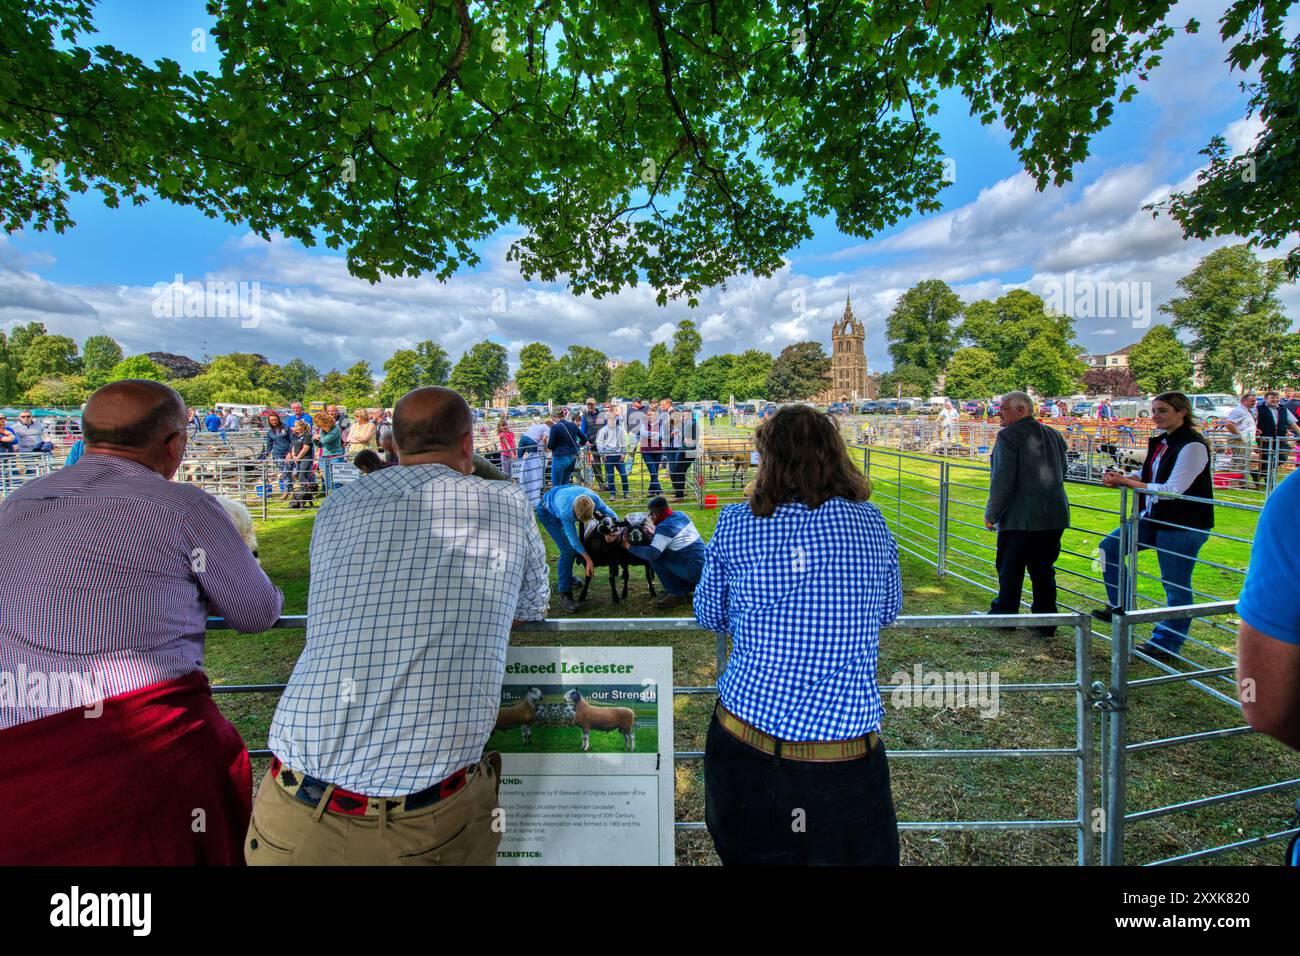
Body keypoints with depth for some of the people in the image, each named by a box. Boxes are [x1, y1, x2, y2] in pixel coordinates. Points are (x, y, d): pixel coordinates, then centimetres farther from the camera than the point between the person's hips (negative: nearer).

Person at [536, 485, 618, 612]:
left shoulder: (594, 499, -32)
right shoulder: (566, 512, -43)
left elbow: (608, 511, -11)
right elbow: (573, 537, -30)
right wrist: (588, 559, -27)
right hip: (548, 511, -6)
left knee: (575, 547, 9)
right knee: (567, 550, -17)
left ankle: (566, 577, 35)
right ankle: (564, 596, -13)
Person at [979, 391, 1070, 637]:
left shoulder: (1008, 436, -11)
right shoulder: (1054, 435, 12)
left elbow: (1002, 479, -16)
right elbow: (1061, 474, 19)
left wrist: (991, 513, -9)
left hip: (1020, 518, -7)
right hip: (1054, 516, 7)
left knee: (1010, 570, 7)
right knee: (1043, 570, 15)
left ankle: (1003, 615, 18)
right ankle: (1046, 622, 19)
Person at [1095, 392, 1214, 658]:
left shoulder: (1192, 446, -18)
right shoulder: (1161, 442, 8)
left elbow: (1172, 490, -23)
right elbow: (1146, 475, 14)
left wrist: (1126, 482, -20)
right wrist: (1122, 478, -7)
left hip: (1184, 526, -9)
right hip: (1154, 518, 9)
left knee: (1176, 586, 3)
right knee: (1110, 547, 5)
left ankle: (1167, 642, 17)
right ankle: (1120, 607, 16)